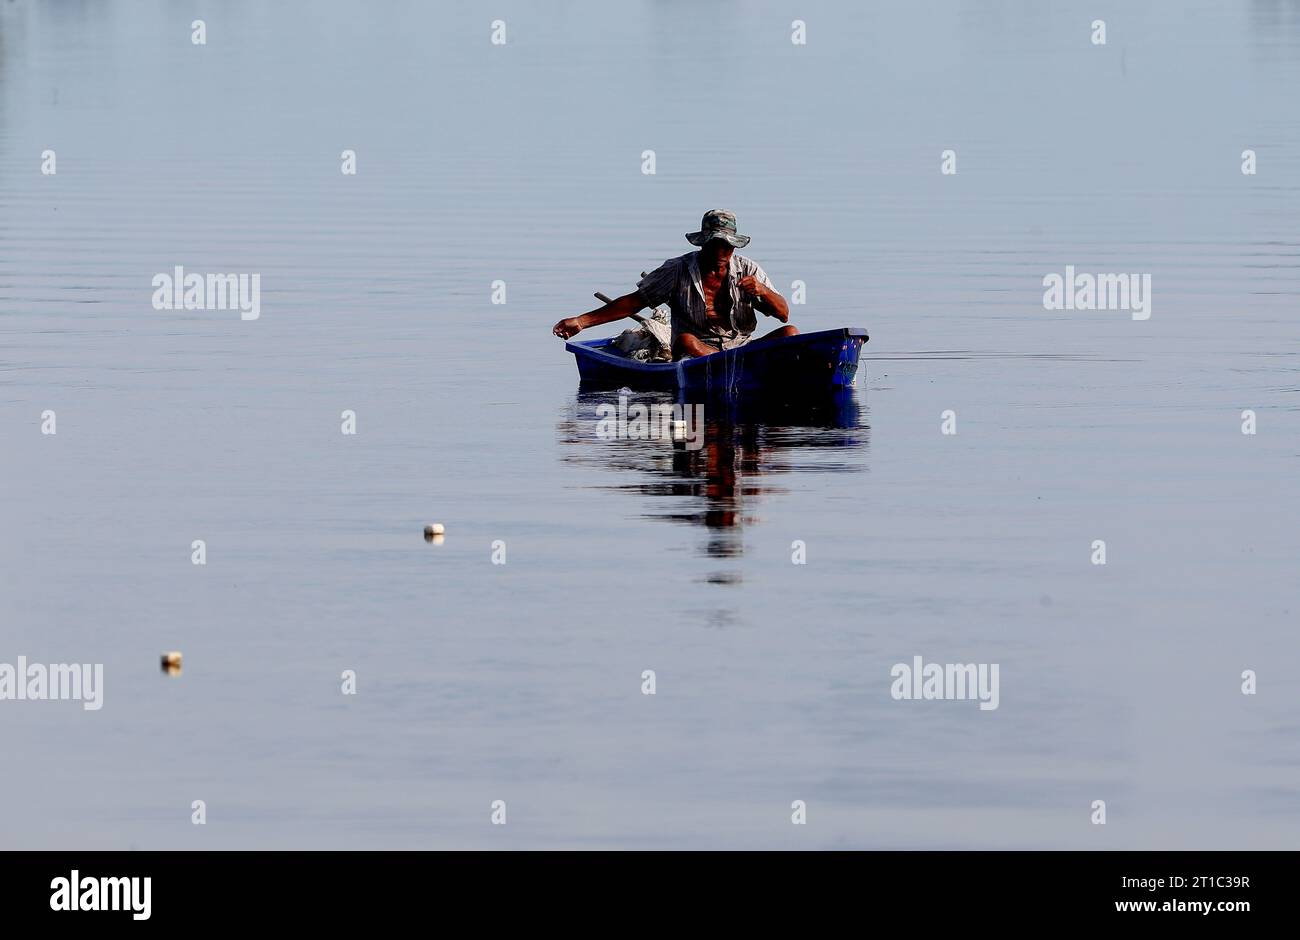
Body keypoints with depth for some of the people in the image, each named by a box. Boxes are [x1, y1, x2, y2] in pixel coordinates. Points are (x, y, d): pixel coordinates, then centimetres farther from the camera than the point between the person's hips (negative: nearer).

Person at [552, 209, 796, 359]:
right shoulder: (679, 270, 0)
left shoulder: (747, 270, 4)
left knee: (789, 333, -22)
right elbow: (634, 302, 5)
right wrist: (581, 322, 0)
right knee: (685, 340, -36)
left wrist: (762, 290, -20)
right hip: (698, 351, -2)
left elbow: (783, 314, 3)